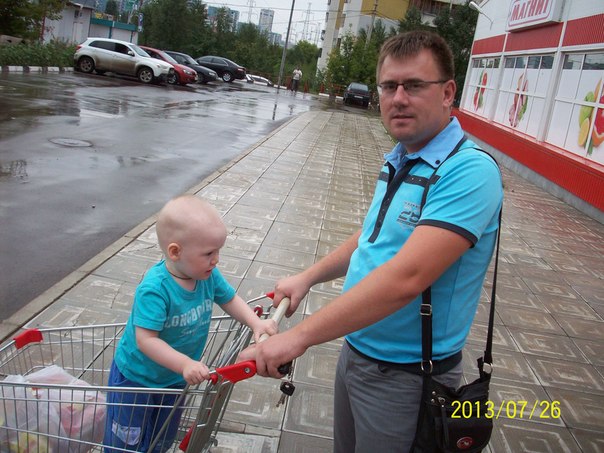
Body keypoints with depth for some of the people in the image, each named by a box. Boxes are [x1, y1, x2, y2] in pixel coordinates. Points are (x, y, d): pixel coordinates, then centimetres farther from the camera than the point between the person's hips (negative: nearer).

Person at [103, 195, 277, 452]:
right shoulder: (155, 289, -36)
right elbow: (145, 340, -38)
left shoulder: (209, 276, -16)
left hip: (175, 379, 6)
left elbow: (229, 300, 1)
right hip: (136, 378, -6)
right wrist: (185, 364, -45)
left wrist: (256, 323, -15)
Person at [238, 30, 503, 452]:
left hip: (405, 375, -8)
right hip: (356, 350, 8)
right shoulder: (398, 161, 4)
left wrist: (301, 335, -33)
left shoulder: (469, 171, -25)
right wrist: (307, 277, 9)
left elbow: (405, 277, -34)